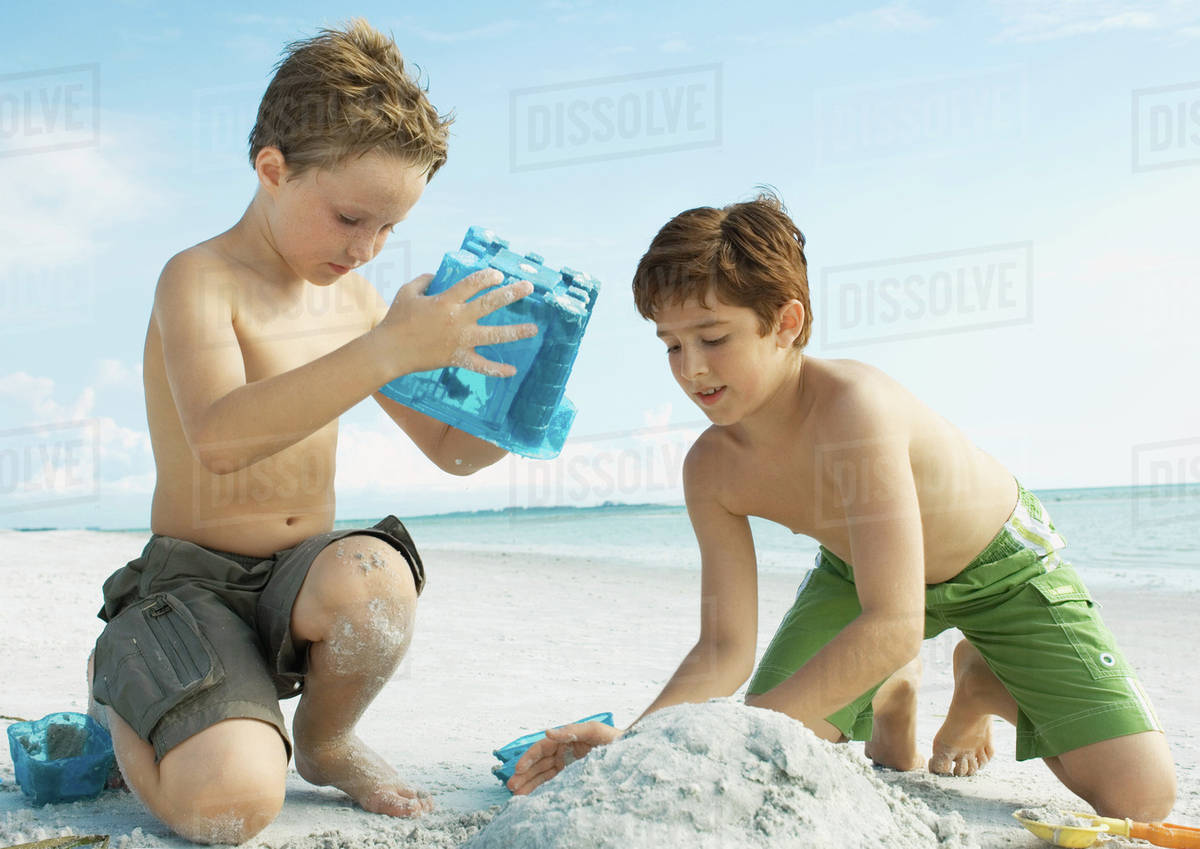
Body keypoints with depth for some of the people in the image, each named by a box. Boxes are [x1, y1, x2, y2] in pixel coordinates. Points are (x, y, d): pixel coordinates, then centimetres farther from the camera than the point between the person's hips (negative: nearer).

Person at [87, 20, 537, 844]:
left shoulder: (359, 303, 8)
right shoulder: (200, 278, -12)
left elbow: (451, 447, 13)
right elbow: (219, 439, -33)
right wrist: (388, 351, -40)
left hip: (302, 573, 4)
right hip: (193, 580, -4)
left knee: (373, 577, -34)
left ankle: (325, 740, 1)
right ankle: (121, 691, 10)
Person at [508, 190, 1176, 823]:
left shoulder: (853, 406, -41)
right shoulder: (710, 470, -21)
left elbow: (893, 627, -45)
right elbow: (724, 650, -18)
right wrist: (634, 738, -35)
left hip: (1002, 563, -4)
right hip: (859, 567, 4)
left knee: (1141, 795, -15)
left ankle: (983, 683, 13)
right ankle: (891, 693, 21)